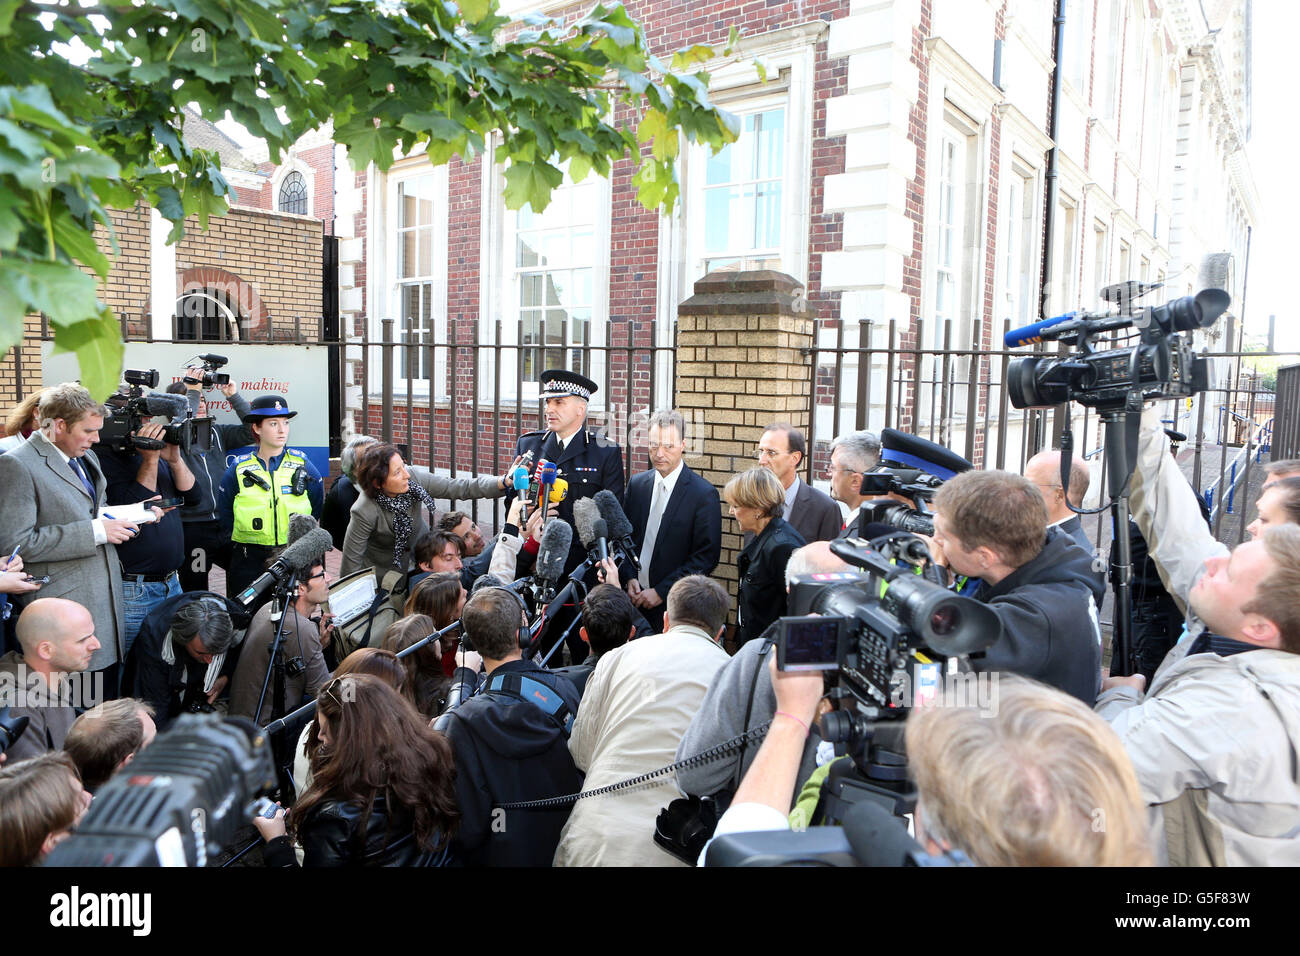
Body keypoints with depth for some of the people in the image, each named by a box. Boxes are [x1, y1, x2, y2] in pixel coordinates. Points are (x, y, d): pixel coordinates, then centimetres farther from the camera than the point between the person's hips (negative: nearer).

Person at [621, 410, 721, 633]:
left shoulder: (704, 494, -10)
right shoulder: (636, 484, 7)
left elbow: (707, 556, -11)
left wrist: (661, 591, -13)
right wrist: (629, 577, -3)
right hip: (635, 598, 4)